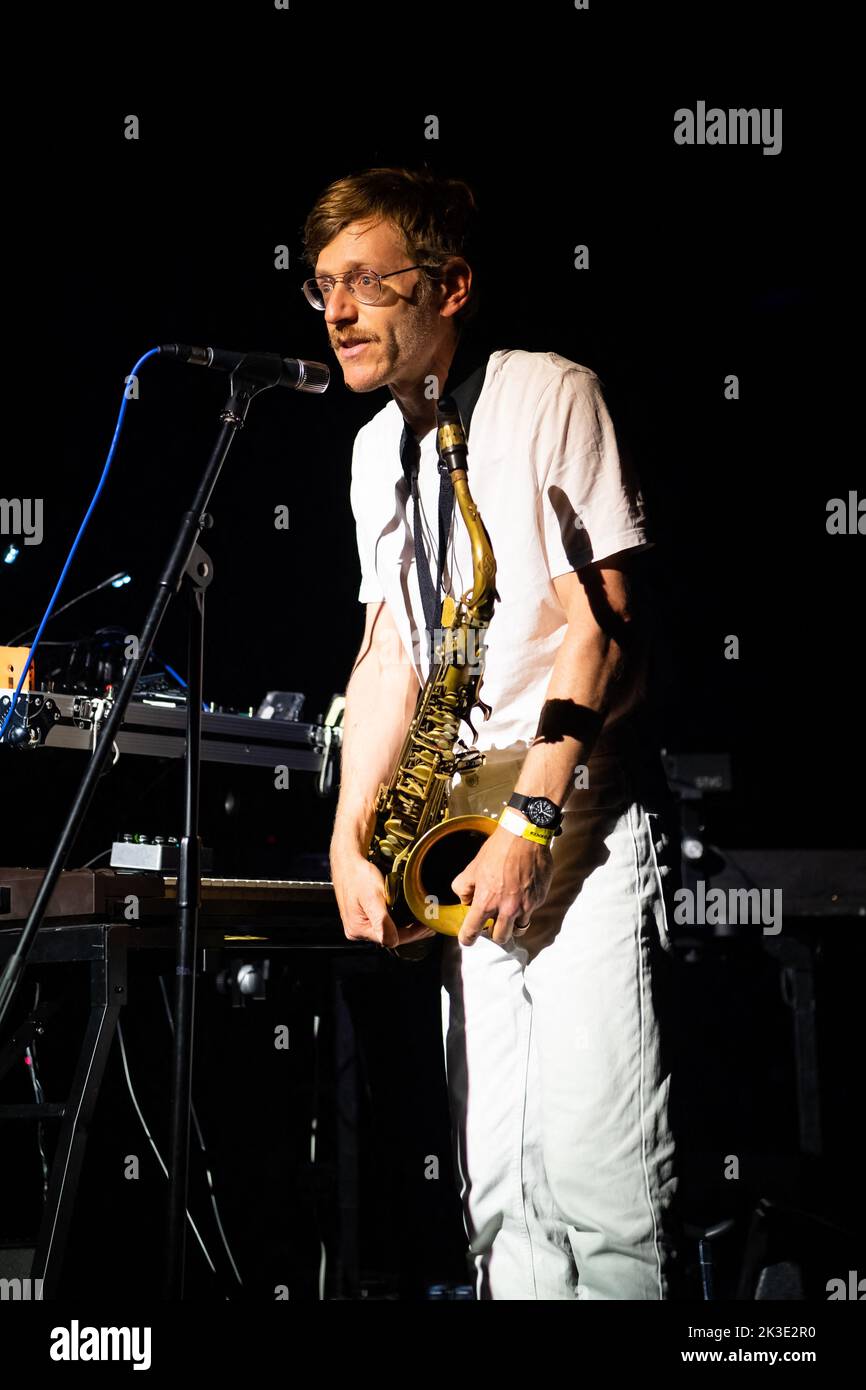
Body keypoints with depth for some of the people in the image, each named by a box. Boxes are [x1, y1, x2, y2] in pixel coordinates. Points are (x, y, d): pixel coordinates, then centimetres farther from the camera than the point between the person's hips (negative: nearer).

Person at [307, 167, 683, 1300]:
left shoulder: (549, 395, -5)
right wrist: (350, 841, 2)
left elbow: (602, 627, -12)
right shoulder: (375, 451, 16)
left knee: (600, 1180, -15)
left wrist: (529, 825, -17)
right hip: (468, 830, 7)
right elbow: (389, 653, 14)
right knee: (499, 1188, 5)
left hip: (584, 814, -7)